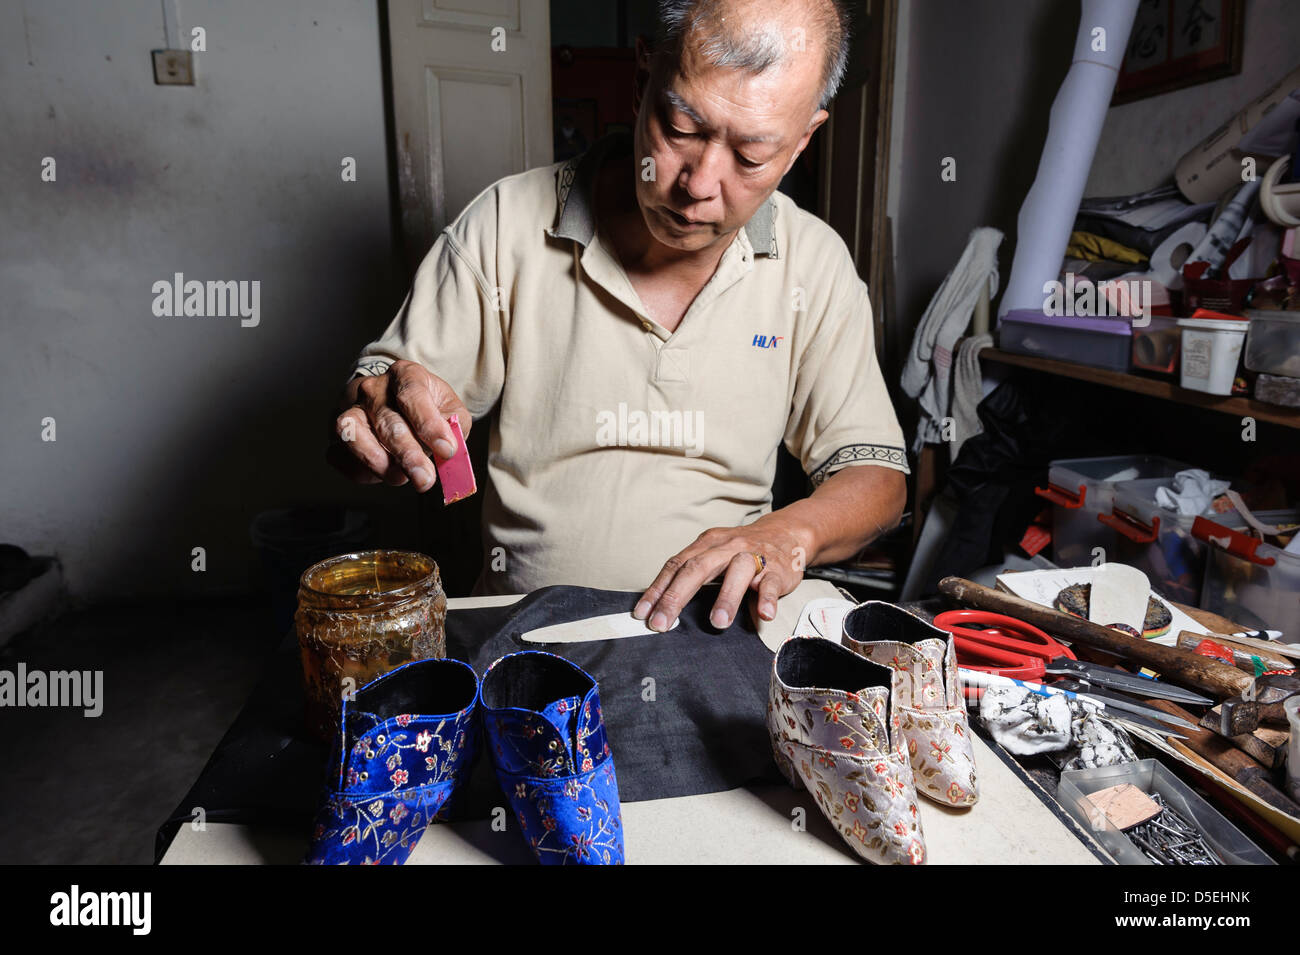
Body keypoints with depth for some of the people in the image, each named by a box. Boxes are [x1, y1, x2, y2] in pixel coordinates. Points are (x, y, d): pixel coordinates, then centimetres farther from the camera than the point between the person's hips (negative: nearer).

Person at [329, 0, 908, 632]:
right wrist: (381, 407, -24)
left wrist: (788, 533, -19)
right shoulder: (506, 224, -5)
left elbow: (876, 473, 2)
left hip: (717, 626, -1)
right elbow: (371, 392, 0)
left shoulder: (815, 263, -1)